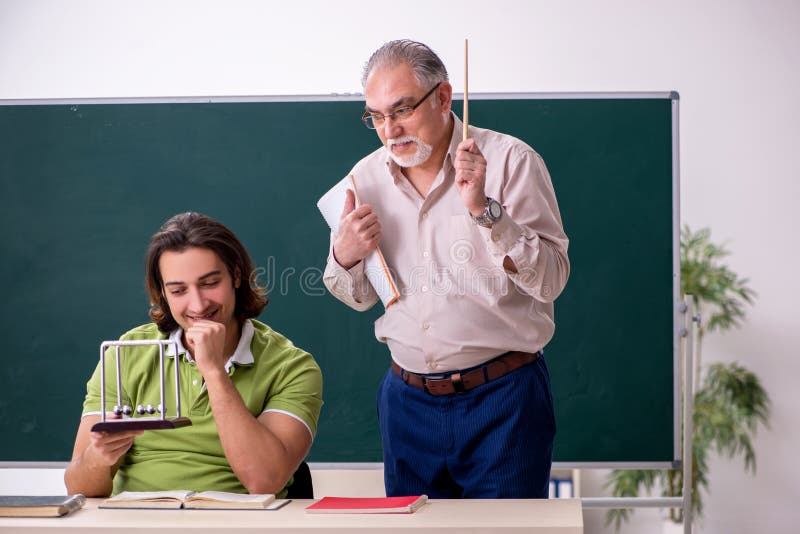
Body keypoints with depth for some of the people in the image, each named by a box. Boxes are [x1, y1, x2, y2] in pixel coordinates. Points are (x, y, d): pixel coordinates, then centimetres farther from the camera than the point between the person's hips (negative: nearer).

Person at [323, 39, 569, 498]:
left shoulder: (510, 161, -9)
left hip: (502, 395, -4)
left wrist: (484, 210, -25)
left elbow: (551, 280, -15)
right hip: (409, 400, 4)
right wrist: (344, 257, -6)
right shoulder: (368, 177, 6)